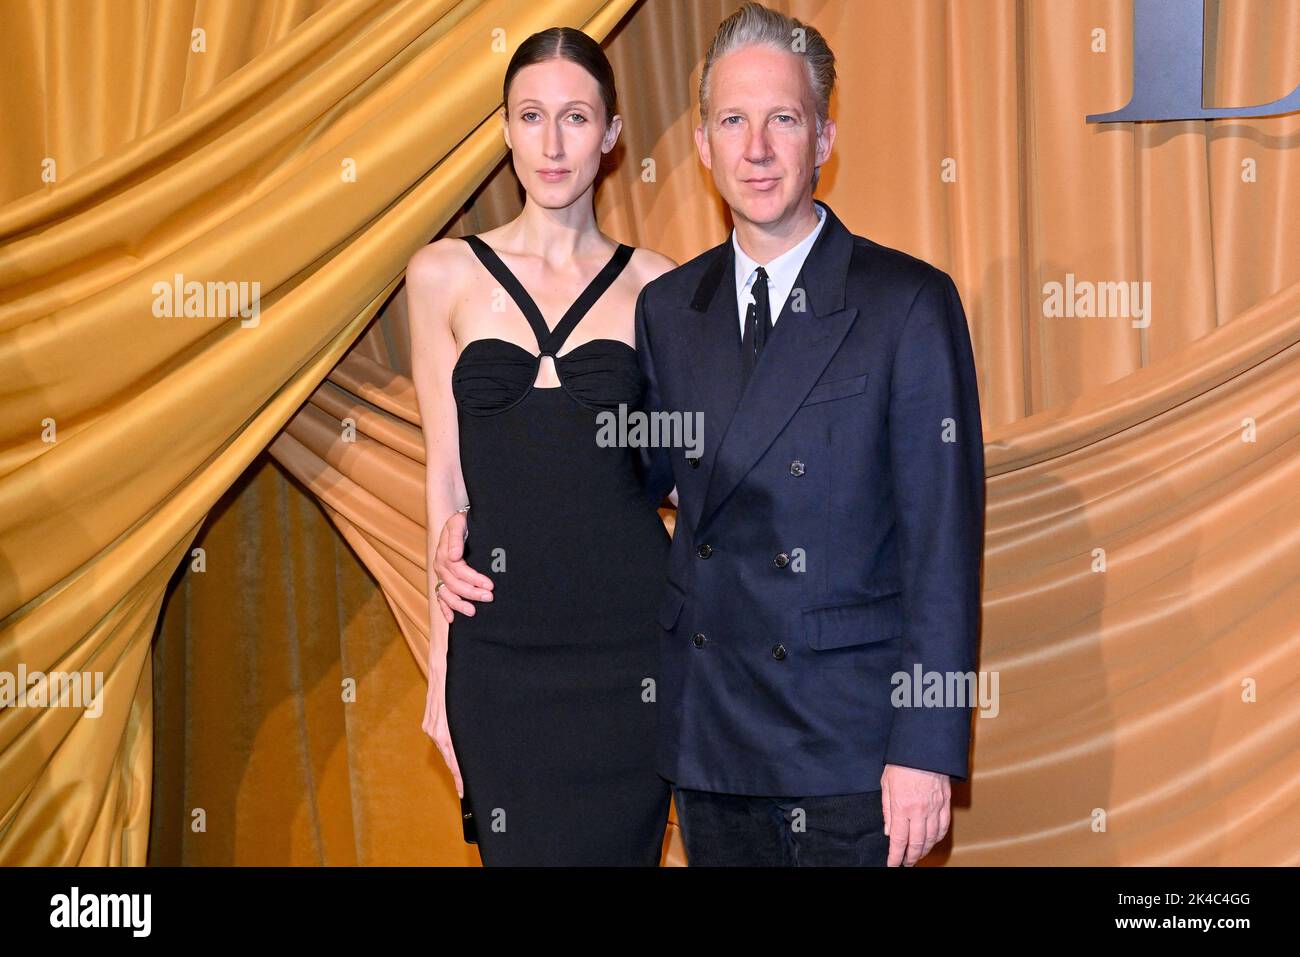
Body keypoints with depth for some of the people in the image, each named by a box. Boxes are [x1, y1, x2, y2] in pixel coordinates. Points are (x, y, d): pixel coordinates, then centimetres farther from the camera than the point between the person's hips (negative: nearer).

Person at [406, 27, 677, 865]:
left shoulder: (652, 282, 4)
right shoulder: (445, 274, 3)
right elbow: (447, 475, 3)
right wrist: (442, 657, 2)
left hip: (630, 630, 0)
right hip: (501, 637, 0)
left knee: (622, 845, 7)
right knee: (523, 849, 6)